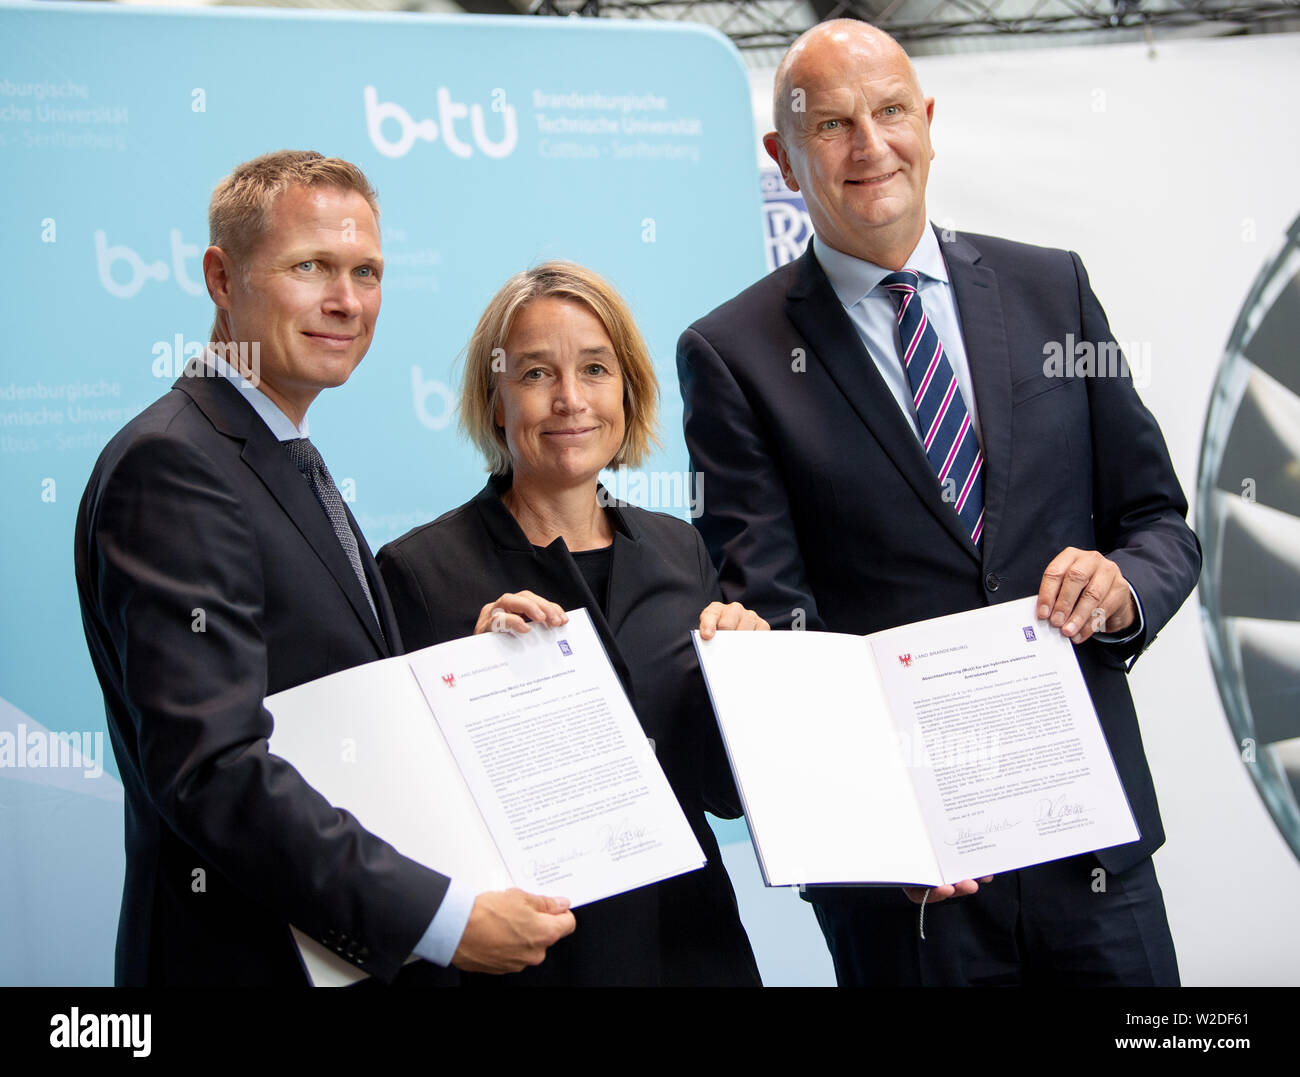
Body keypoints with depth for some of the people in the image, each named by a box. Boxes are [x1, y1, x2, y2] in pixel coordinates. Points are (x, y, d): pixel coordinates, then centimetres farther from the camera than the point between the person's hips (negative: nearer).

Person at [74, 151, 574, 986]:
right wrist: (444, 917, -27)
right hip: (247, 958, -9)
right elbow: (213, 769, -26)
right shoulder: (172, 467, -17)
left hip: (372, 949, 9)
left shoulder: (290, 461, 14)